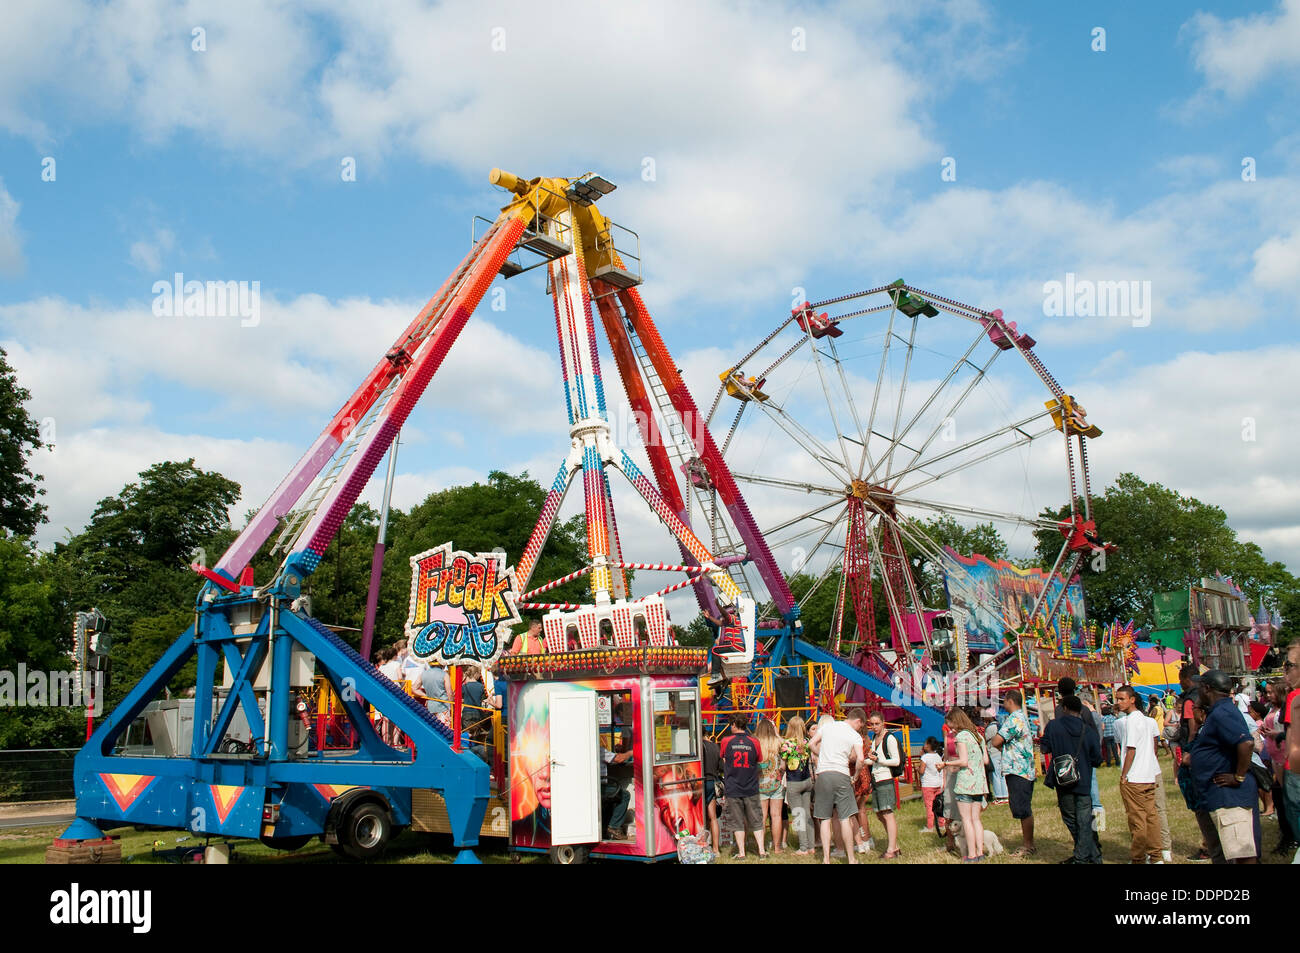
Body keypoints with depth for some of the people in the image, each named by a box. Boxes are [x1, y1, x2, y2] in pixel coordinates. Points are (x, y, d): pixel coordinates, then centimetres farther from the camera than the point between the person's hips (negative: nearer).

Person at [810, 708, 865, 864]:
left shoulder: (827, 725, 10)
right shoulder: (855, 736, 1)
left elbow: (811, 744, 10)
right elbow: (860, 758, -12)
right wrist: (855, 775, 3)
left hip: (823, 774, 3)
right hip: (841, 774, -3)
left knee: (825, 819, 5)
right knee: (845, 818, 2)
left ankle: (826, 858, 3)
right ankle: (851, 858, 5)